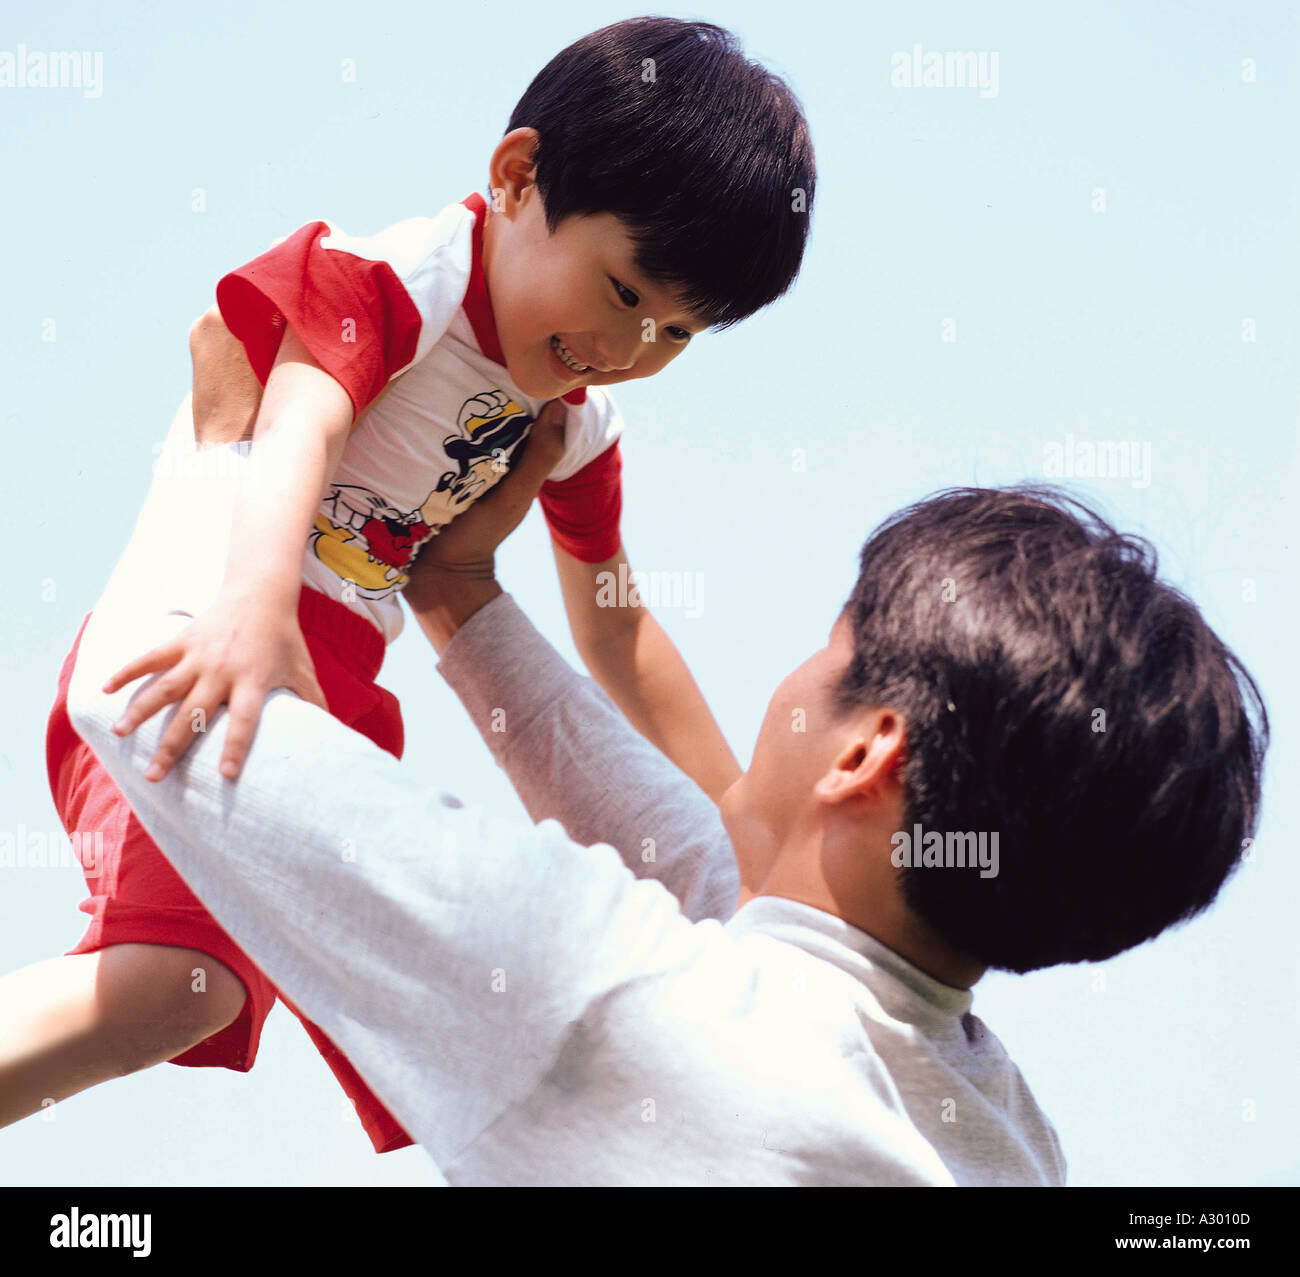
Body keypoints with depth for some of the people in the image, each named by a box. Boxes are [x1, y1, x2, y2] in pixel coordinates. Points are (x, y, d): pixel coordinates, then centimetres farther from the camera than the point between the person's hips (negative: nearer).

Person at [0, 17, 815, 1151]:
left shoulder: (579, 421, 14)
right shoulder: (394, 275, -10)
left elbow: (616, 633, 25)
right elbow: (300, 425, -30)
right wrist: (254, 609, -50)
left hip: (338, 697, 9)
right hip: (198, 655, -9)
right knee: (175, 983, -34)